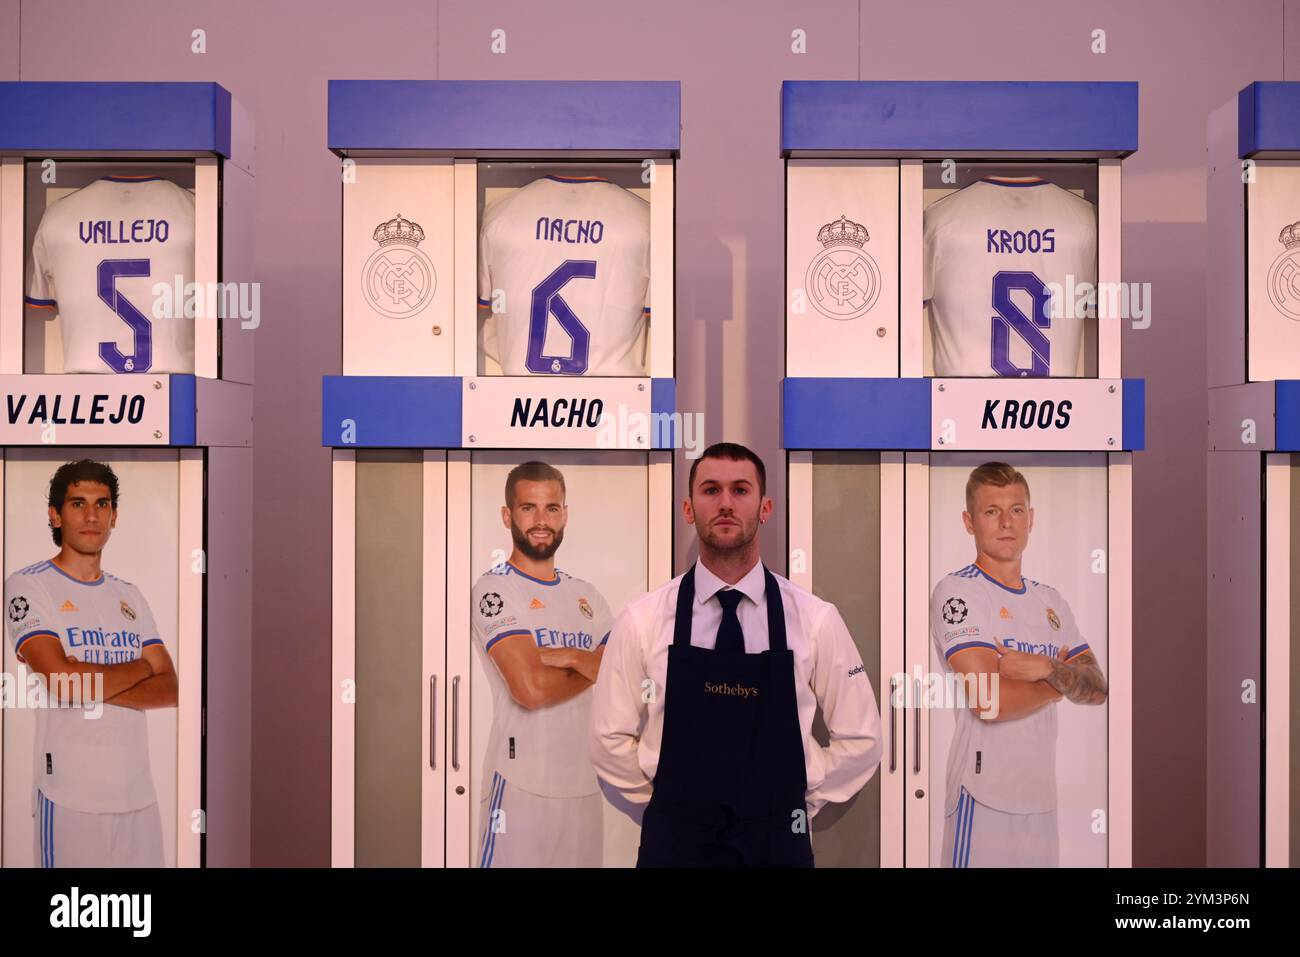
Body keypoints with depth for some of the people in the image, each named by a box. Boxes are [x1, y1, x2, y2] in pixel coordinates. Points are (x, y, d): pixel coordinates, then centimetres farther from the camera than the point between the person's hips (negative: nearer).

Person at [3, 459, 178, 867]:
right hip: (70, 793, -5)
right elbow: (63, 684, -17)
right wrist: (139, 668, -2)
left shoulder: (130, 596, 14)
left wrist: (94, 688, -12)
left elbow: (169, 690, 4)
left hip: (138, 790, 5)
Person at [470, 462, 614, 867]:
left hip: (585, 782, 6)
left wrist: (573, 657, -14)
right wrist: (595, 668, -4)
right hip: (521, 782, -6)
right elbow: (531, 688, -19)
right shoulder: (494, 589, -8)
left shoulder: (586, 594, 12)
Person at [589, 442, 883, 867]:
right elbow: (610, 740, 1)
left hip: (777, 846, 1)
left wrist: (791, 807, -1)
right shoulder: (642, 620, -5)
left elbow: (861, 741, 2)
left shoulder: (815, 619, -5)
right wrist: (673, 815, -1)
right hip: (674, 846, 0)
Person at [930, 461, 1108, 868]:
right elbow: (989, 700, -18)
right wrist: (1060, 681, -1)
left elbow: (1096, 688, 7)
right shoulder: (956, 592, -9)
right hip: (985, 793, -6)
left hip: (1043, 792, 6)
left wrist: (1046, 669, -14)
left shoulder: (1051, 601, 14)